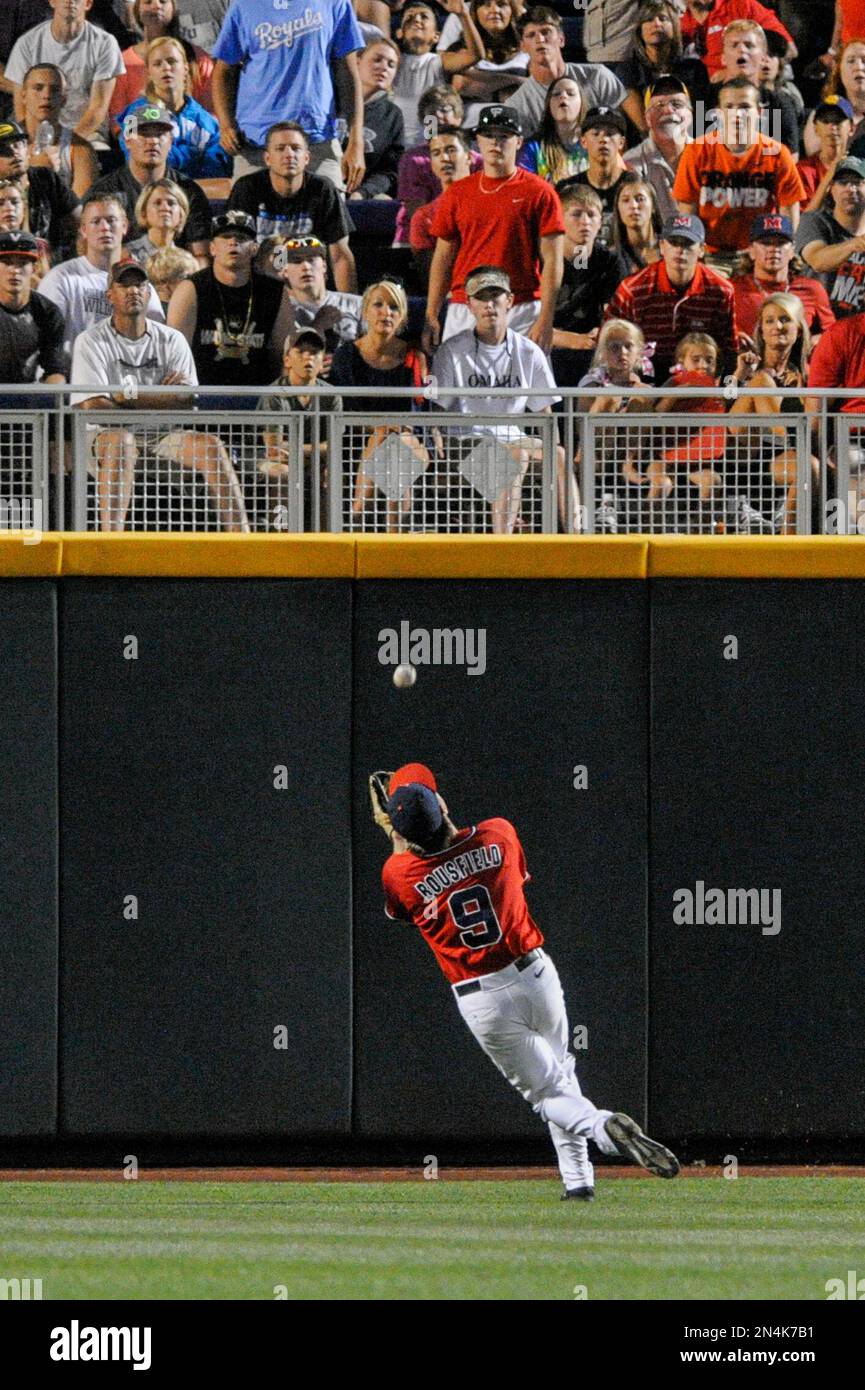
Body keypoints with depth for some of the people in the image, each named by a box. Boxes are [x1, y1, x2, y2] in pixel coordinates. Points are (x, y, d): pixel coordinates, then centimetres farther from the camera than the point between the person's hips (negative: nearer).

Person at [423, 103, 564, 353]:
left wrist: (545, 321, -9)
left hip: (521, 312, -3)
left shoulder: (539, 192, 2)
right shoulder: (457, 193, 12)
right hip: (463, 311, 3)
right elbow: (443, 257, 14)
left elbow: (551, 260, -1)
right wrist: (431, 317, 7)